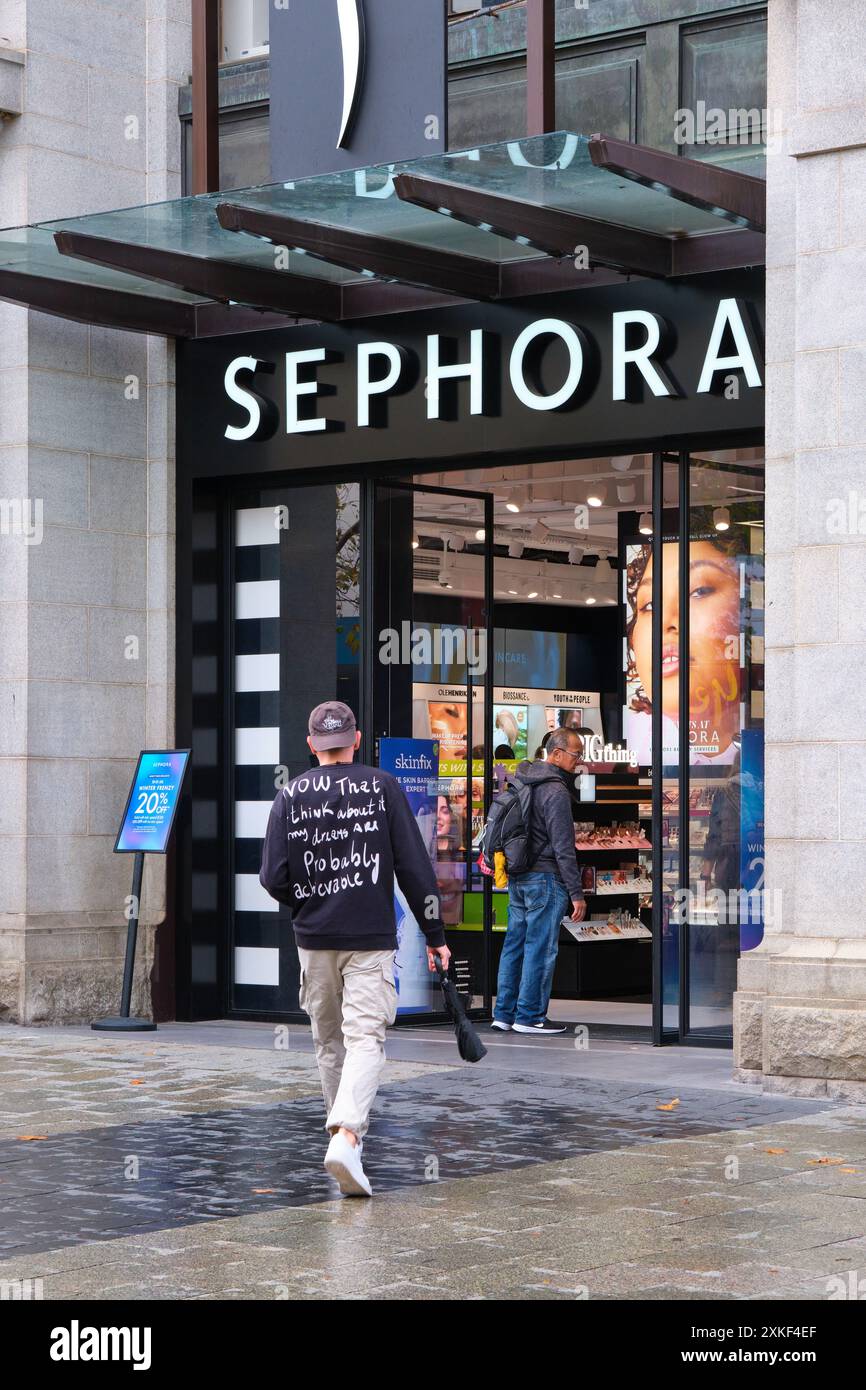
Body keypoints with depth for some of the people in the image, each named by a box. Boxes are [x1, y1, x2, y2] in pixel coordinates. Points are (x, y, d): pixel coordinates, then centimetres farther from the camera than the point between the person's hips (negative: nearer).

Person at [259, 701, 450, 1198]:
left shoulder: (291, 795, 2)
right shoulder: (382, 786, -1)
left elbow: (274, 878, -3)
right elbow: (415, 868, -4)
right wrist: (435, 934, 2)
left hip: (314, 938, 2)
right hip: (371, 938, -2)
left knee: (329, 1041, 16)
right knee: (366, 1038, -7)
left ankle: (345, 1131, 27)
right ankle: (347, 1134, -27)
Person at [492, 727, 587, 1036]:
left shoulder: (523, 782, 12)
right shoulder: (556, 791, -14)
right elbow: (563, 847, -17)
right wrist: (576, 893, -15)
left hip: (516, 877, 9)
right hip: (545, 878, -9)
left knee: (515, 944, 12)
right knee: (540, 947, -3)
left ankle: (504, 1013, 16)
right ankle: (530, 1016, 0)